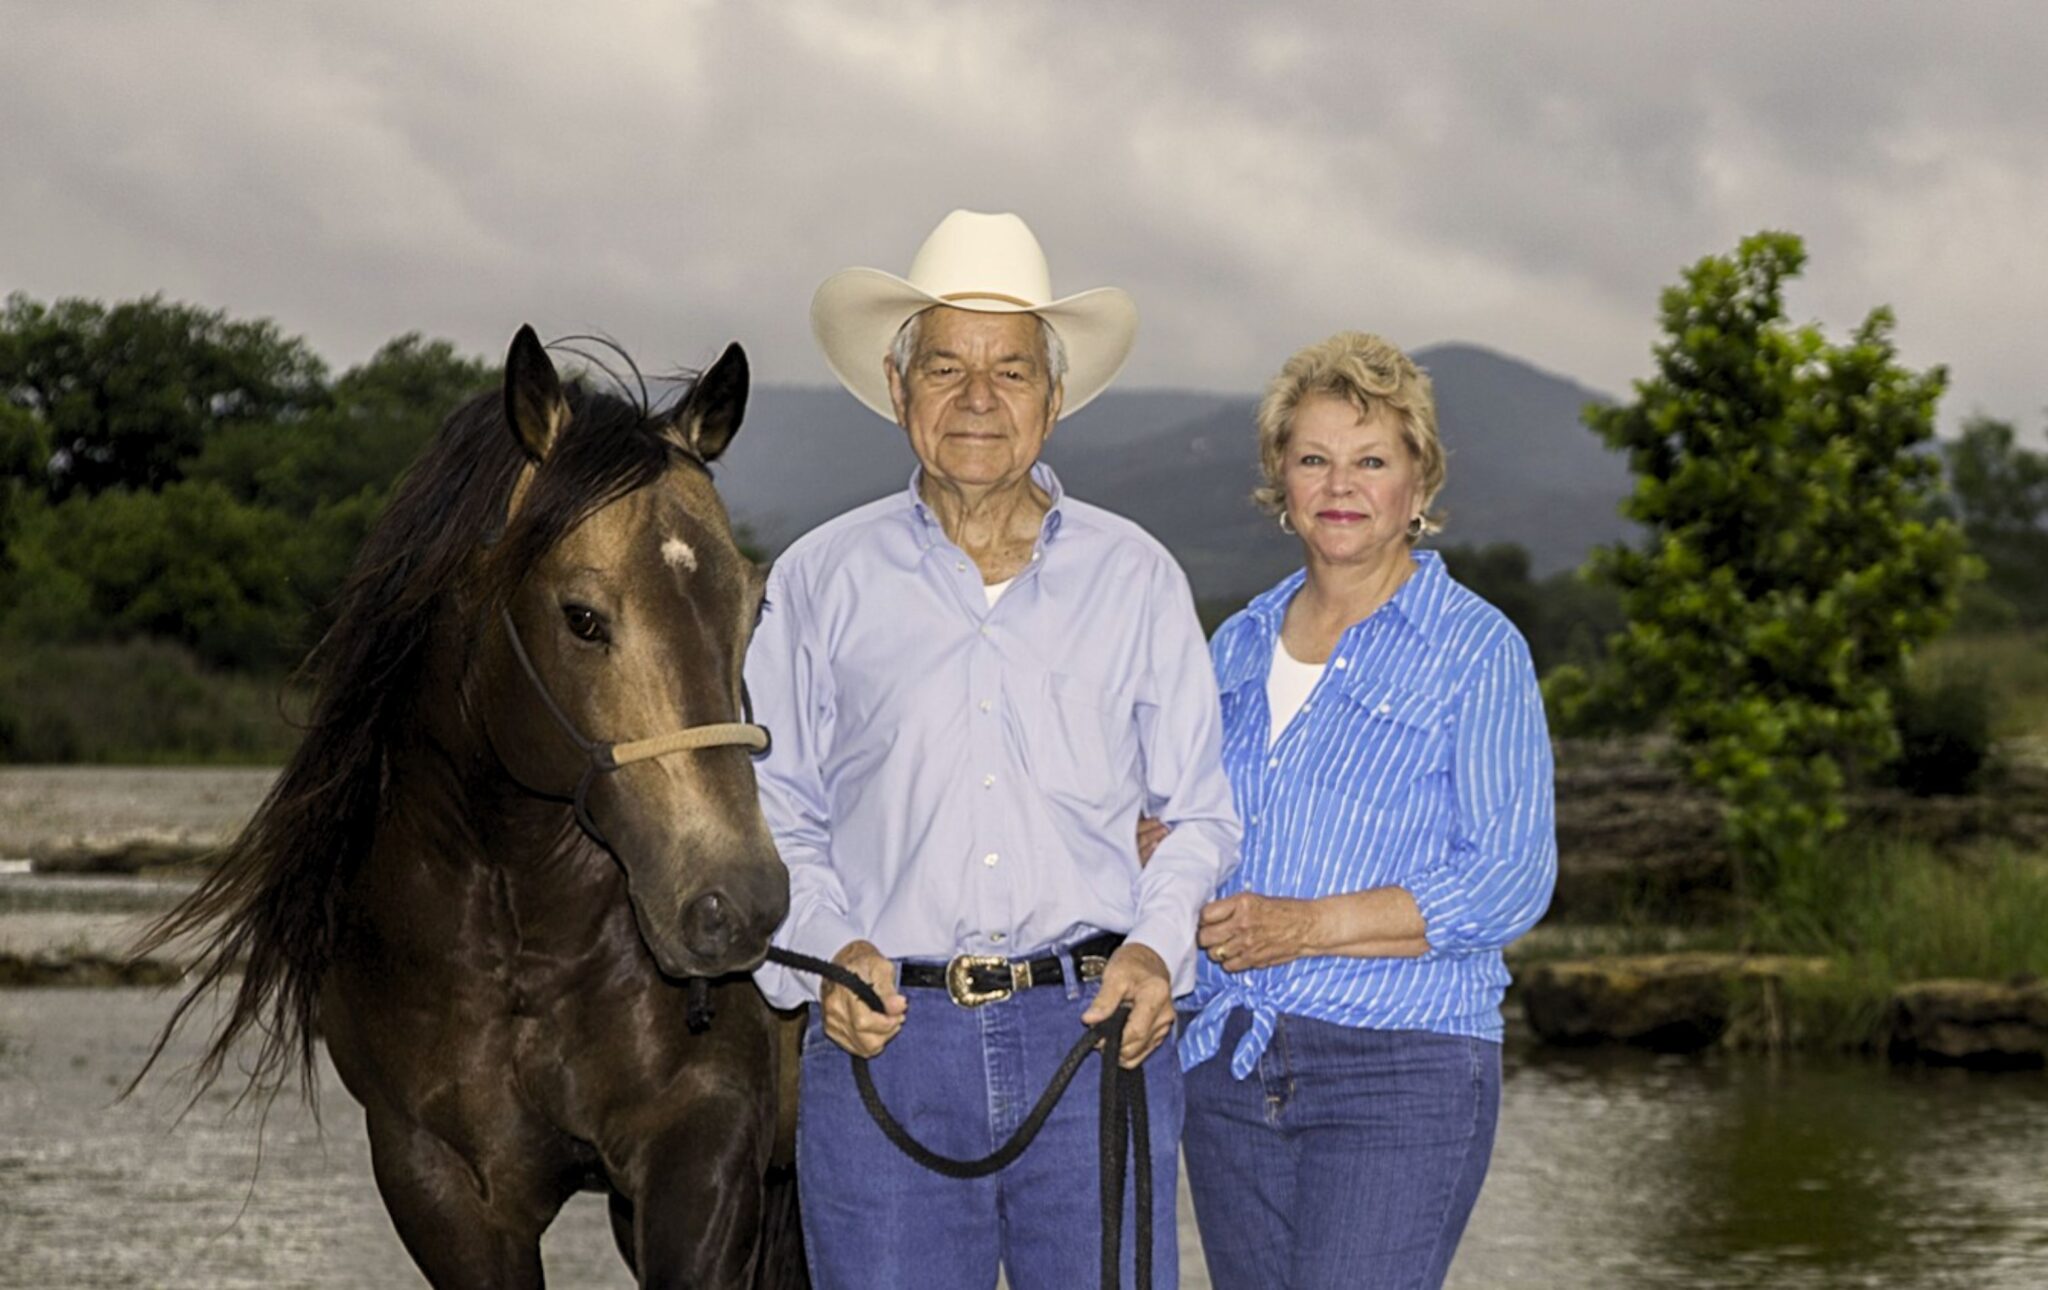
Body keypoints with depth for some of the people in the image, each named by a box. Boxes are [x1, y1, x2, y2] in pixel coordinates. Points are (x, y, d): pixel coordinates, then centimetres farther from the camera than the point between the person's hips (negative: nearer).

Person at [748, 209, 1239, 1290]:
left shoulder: (1136, 579, 10)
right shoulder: (819, 581, 8)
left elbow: (1200, 813, 12)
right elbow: (772, 811, 10)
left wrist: (1158, 945, -6)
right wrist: (826, 949, -8)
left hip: (1096, 1035, 0)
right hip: (883, 1039, 0)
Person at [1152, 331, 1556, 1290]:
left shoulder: (1476, 651, -3)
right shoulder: (1238, 647, 14)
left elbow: (1512, 881, -11)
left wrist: (1308, 925, -18)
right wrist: (1160, 858, -1)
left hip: (1403, 1072, -6)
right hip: (1231, 1067, 6)